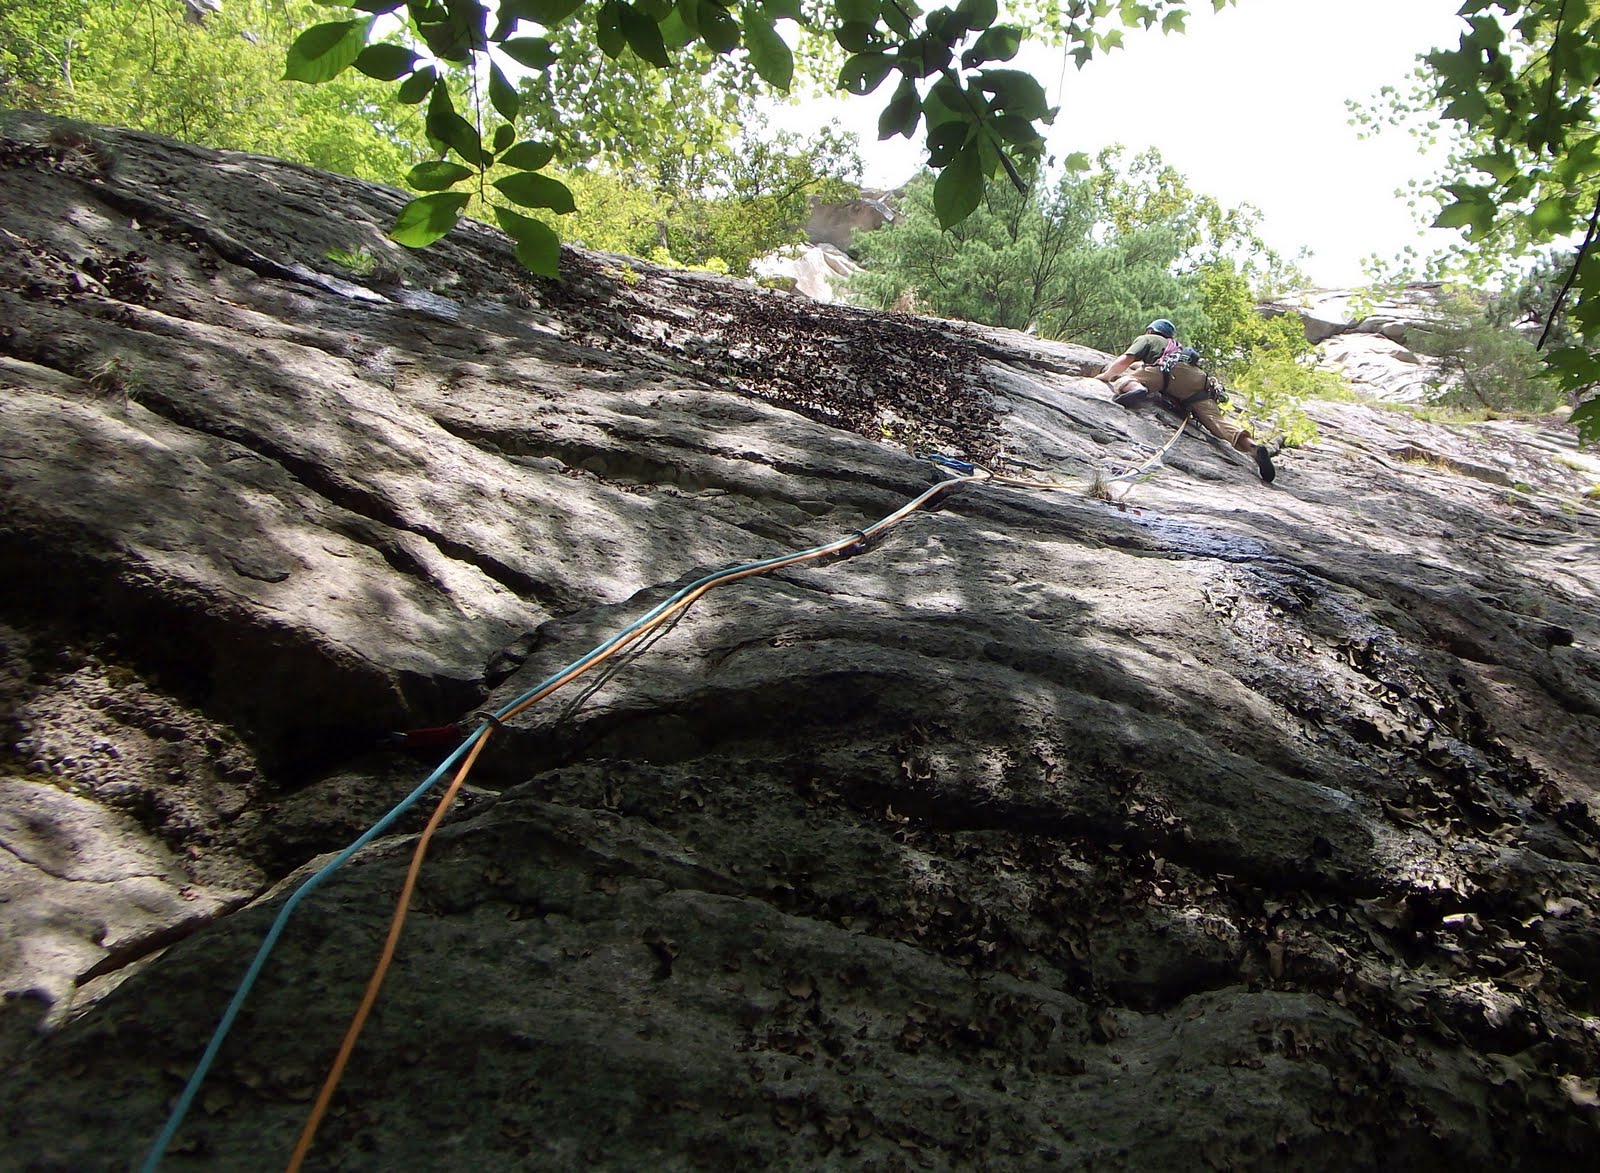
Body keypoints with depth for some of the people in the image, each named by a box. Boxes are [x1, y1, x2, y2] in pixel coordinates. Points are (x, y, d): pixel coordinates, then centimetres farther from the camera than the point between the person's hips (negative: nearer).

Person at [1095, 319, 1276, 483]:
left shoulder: (1146, 339, 29)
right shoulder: (1175, 347, 48)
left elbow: (1124, 362, 18)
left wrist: (1104, 376, 30)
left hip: (1172, 371, -5)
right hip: (1199, 379, 5)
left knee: (1121, 379, -1)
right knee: (1215, 419, -8)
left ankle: (1135, 388, -38)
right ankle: (1253, 446, -32)